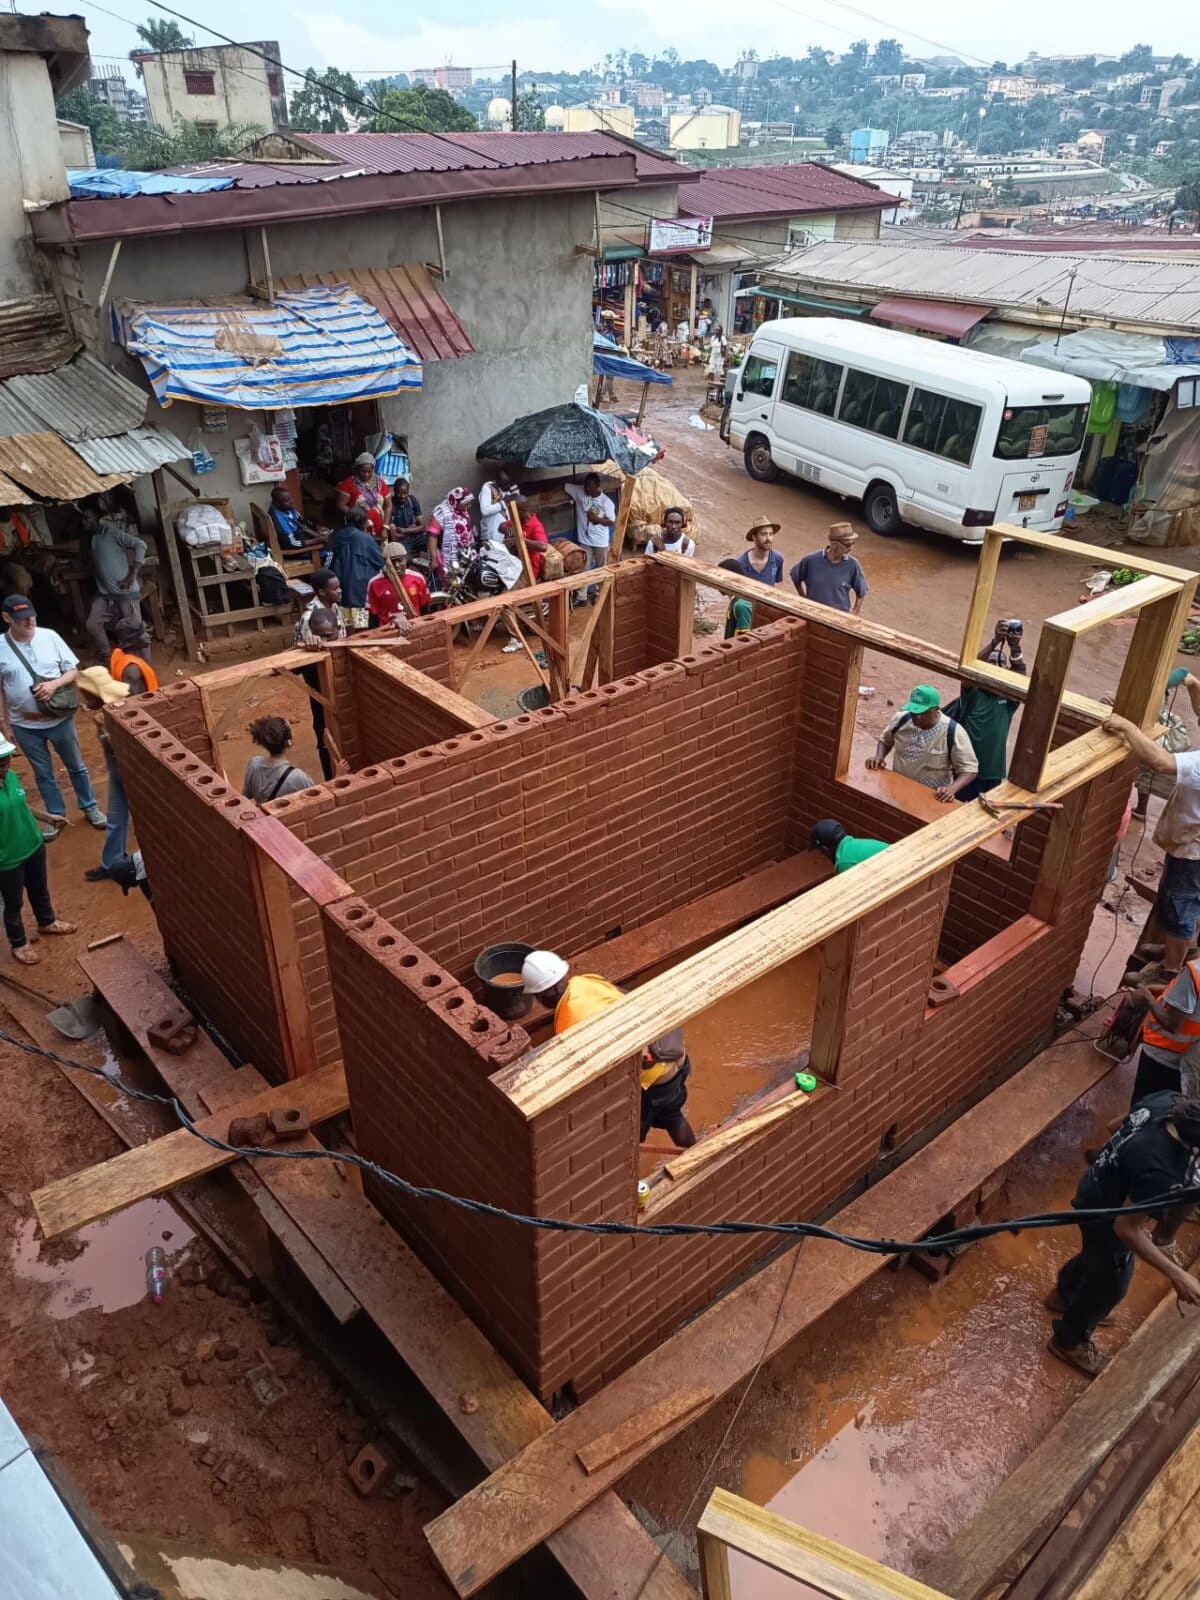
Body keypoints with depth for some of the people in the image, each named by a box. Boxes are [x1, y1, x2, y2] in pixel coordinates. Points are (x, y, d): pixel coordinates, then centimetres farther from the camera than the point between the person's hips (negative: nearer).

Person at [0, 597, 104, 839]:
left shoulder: (50, 637, -10)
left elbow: (73, 670, -3)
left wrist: (54, 684, -22)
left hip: (60, 720, 0)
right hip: (25, 726, 0)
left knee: (76, 766, 16)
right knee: (42, 773, 16)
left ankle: (90, 807, 35)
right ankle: (56, 815, 32)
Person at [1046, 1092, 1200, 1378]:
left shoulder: (1170, 1102, -22)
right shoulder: (1160, 1171, -44)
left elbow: (1124, 1123, 1)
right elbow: (1125, 1229, -30)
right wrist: (1176, 1275, -27)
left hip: (1099, 1188, 8)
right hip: (1105, 1214, -8)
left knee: (1096, 1256, 35)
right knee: (1111, 1282, 19)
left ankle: (1063, 1295, 64)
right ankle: (1069, 1341, 45)